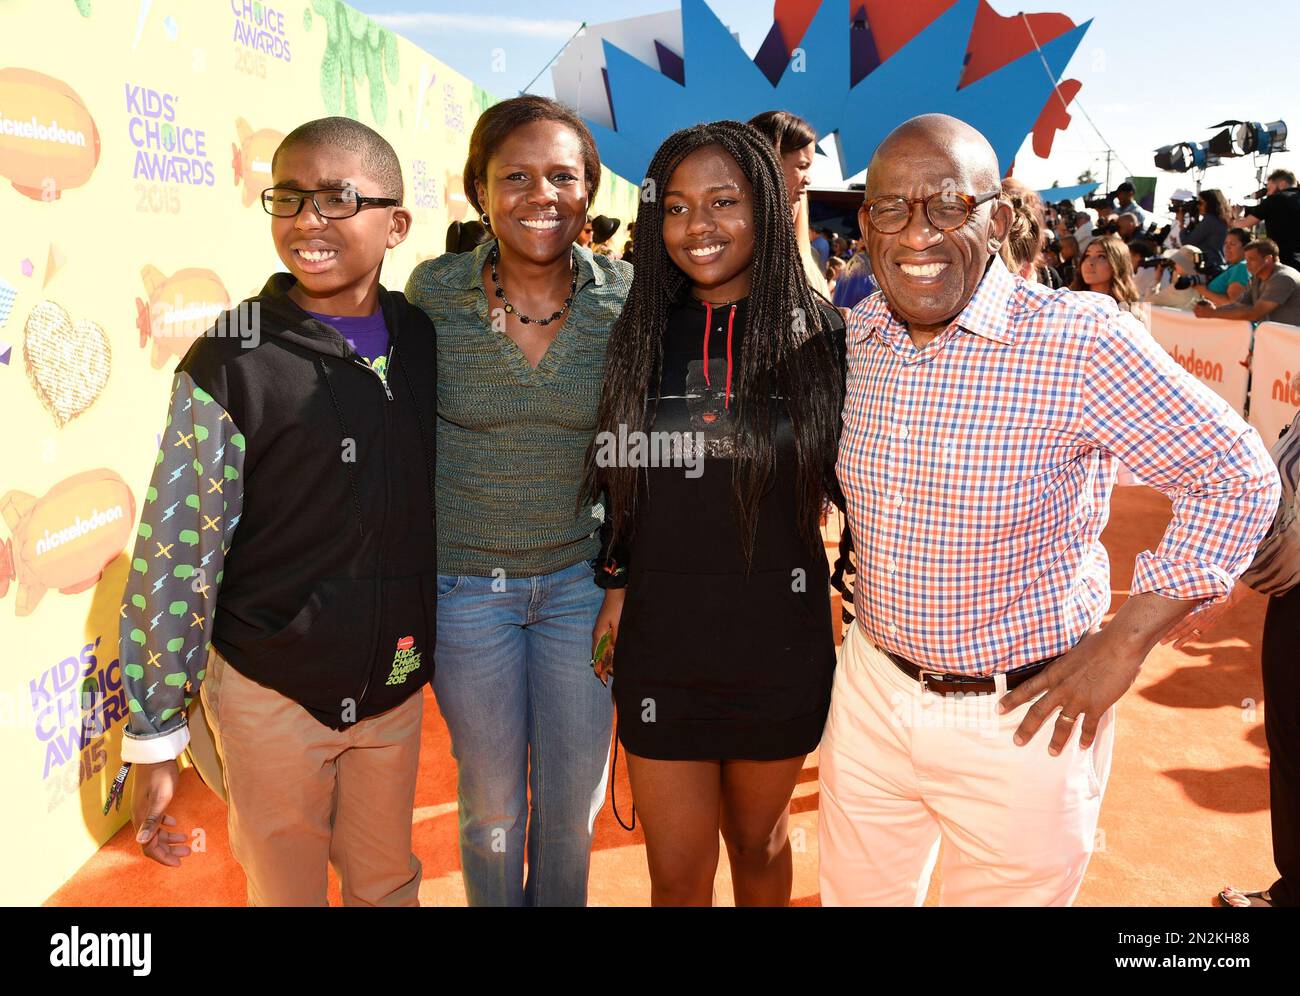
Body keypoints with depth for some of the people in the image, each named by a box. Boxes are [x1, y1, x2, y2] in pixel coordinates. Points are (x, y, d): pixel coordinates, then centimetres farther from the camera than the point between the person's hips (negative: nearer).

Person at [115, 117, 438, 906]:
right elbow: (175, 557, -11)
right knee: (286, 890, 16)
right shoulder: (229, 363, -14)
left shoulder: (426, 338, -2)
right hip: (271, 691, -3)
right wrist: (155, 737, -8)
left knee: (388, 883, 20)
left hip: (395, 683, 4)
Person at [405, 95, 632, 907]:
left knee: (575, 799, 17)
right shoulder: (433, 292, -9)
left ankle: (560, 901, 45)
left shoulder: (626, 297, -7)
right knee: (492, 802, 16)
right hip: (463, 582, -1)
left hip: (582, 578, 1)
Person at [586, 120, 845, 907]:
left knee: (758, 843, 21)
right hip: (660, 647, 1)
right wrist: (615, 584, 5)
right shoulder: (639, 336, 0)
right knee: (677, 874, 11)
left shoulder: (821, 337, -6)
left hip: (780, 647, -1)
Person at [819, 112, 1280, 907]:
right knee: (854, 892, 22)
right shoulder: (855, 334, -3)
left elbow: (1239, 481, -12)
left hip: (1021, 718, -4)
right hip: (871, 691, 5)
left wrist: (1126, 641, -15)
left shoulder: (1081, 341, -19)